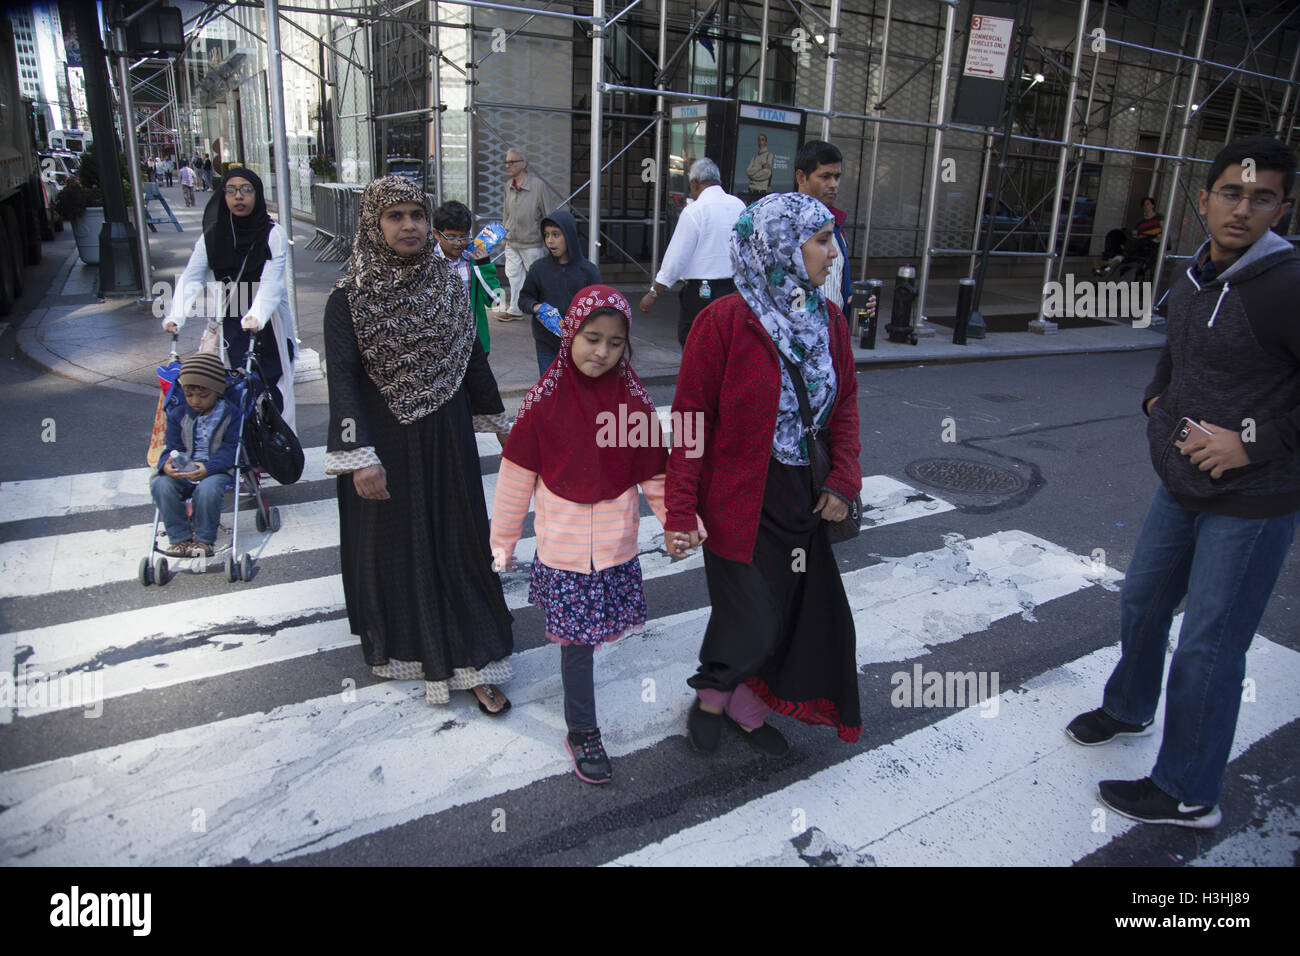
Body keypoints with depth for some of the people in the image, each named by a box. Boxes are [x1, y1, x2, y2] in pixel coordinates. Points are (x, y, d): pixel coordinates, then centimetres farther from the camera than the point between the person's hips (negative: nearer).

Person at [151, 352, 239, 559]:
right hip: (182, 471, 4)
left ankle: (204, 540, -16)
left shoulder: (231, 414, -1)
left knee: (208, 488, -37)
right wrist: (166, 465, -18)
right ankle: (180, 538, -14)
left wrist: (209, 468, -24)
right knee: (161, 485, -26)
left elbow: (230, 449, -7)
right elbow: (173, 446, 6)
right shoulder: (178, 414, 10)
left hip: (216, 471, -4)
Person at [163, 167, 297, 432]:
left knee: (273, 387, -2)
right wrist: (175, 316, -21)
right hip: (229, 328, 2)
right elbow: (191, 277, -5)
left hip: (268, 326, -2)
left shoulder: (273, 234, -7)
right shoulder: (213, 235, 3)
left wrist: (256, 316, -38)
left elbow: (271, 282, -20)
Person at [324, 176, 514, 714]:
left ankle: (474, 665, 13)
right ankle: (397, 646, 34)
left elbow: (472, 354, 12)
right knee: (391, 542, 11)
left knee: (459, 540, 5)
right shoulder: (350, 297, -9)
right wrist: (360, 457, -24)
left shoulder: (447, 283, 3)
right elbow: (342, 377, -15)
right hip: (385, 442, -3)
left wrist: (497, 416, 18)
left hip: (446, 437, 3)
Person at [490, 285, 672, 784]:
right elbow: (517, 475, -4)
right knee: (576, 640, 4)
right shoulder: (545, 401, -10)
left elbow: (655, 473, 3)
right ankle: (582, 733, 19)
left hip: (617, 548, 2)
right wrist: (503, 542, 1)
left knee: (599, 628, 16)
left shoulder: (634, 399, -5)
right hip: (562, 549, -2)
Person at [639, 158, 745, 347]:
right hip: (735, 288, 7)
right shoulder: (739, 205, 7)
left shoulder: (694, 211, -11)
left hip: (702, 291, -6)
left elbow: (676, 259, -11)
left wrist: (653, 294, -4)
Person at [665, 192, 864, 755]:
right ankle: (712, 693, 33)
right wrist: (680, 511, -15)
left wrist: (844, 479, 1)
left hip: (803, 498, 7)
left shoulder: (829, 321, 4)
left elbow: (845, 405, 13)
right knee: (752, 623, 0)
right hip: (739, 500, -6)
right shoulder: (725, 320, -15)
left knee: (800, 613, 13)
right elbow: (691, 419, -14)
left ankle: (746, 704, 38)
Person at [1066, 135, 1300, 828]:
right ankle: (1128, 708, 48)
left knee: (1208, 647, 0)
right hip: (1182, 487, 8)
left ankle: (1187, 794, 18)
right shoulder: (1192, 282, 6)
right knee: (1141, 603, 22)